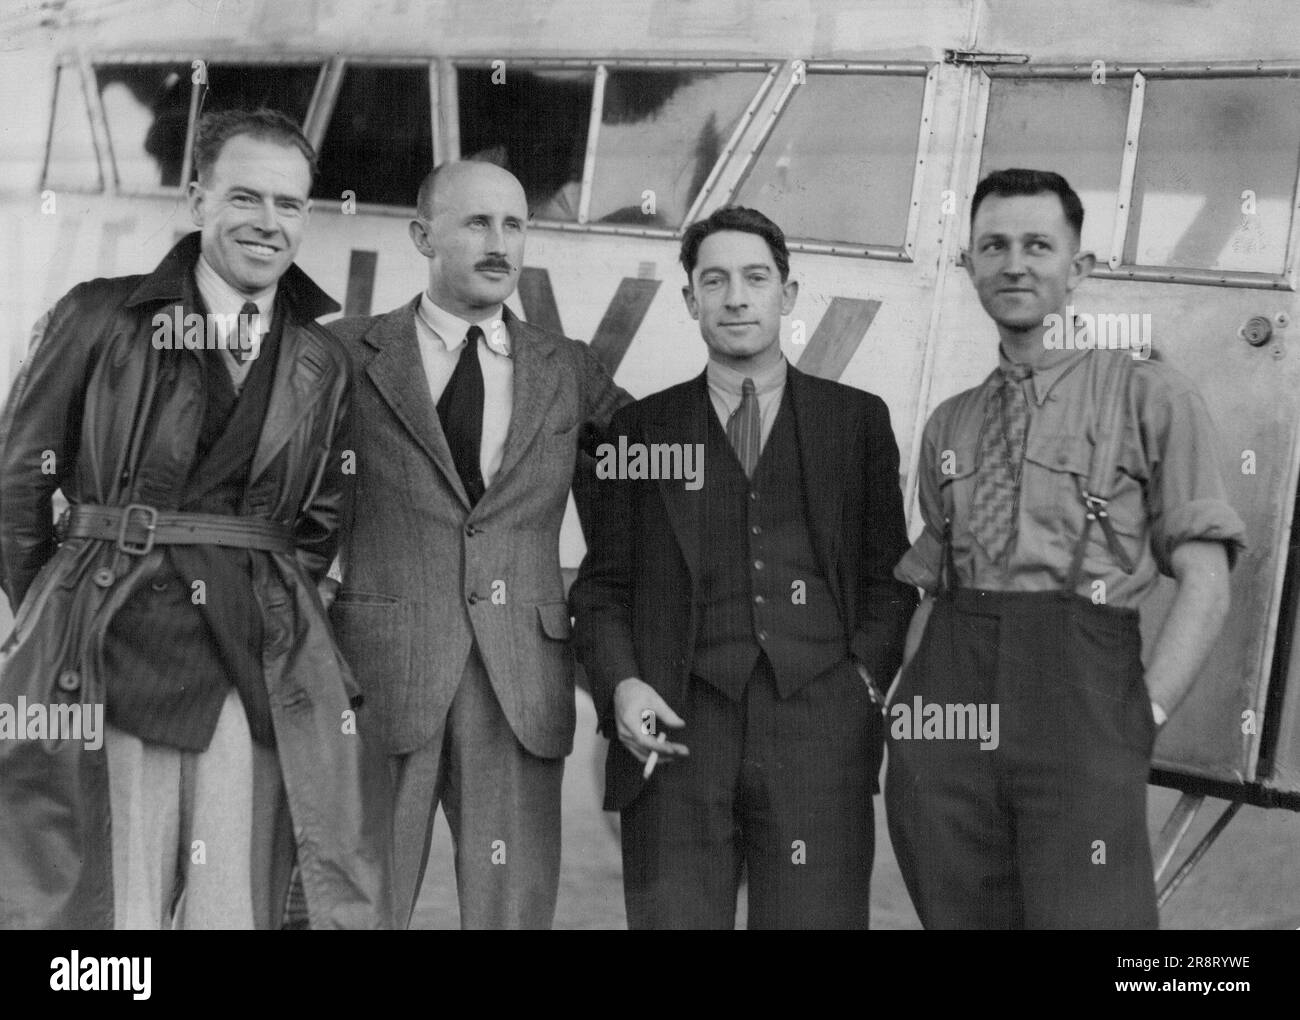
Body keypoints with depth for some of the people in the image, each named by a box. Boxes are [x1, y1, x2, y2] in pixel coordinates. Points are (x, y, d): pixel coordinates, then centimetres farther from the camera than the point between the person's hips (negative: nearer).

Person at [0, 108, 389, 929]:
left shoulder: (324, 364, 11)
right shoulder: (98, 319, 2)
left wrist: (265, 612, 9)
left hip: (257, 672, 3)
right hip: (104, 661, -2)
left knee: (237, 909, 2)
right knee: (112, 906, -1)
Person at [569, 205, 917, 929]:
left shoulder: (856, 419, 14)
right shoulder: (644, 428, 14)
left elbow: (889, 575, 14)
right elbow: (603, 582, 14)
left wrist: (866, 681, -1)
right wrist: (619, 683, -3)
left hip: (818, 724, 0)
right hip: (678, 731, 0)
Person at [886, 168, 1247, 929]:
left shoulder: (1152, 397, 7)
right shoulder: (950, 425, 22)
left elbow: (1205, 582, 1)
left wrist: (1145, 716, -10)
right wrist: (906, 706, 5)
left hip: (1078, 690, -4)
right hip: (948, 701, 4)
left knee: (1087, 915, -14)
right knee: (960, 917, 3)